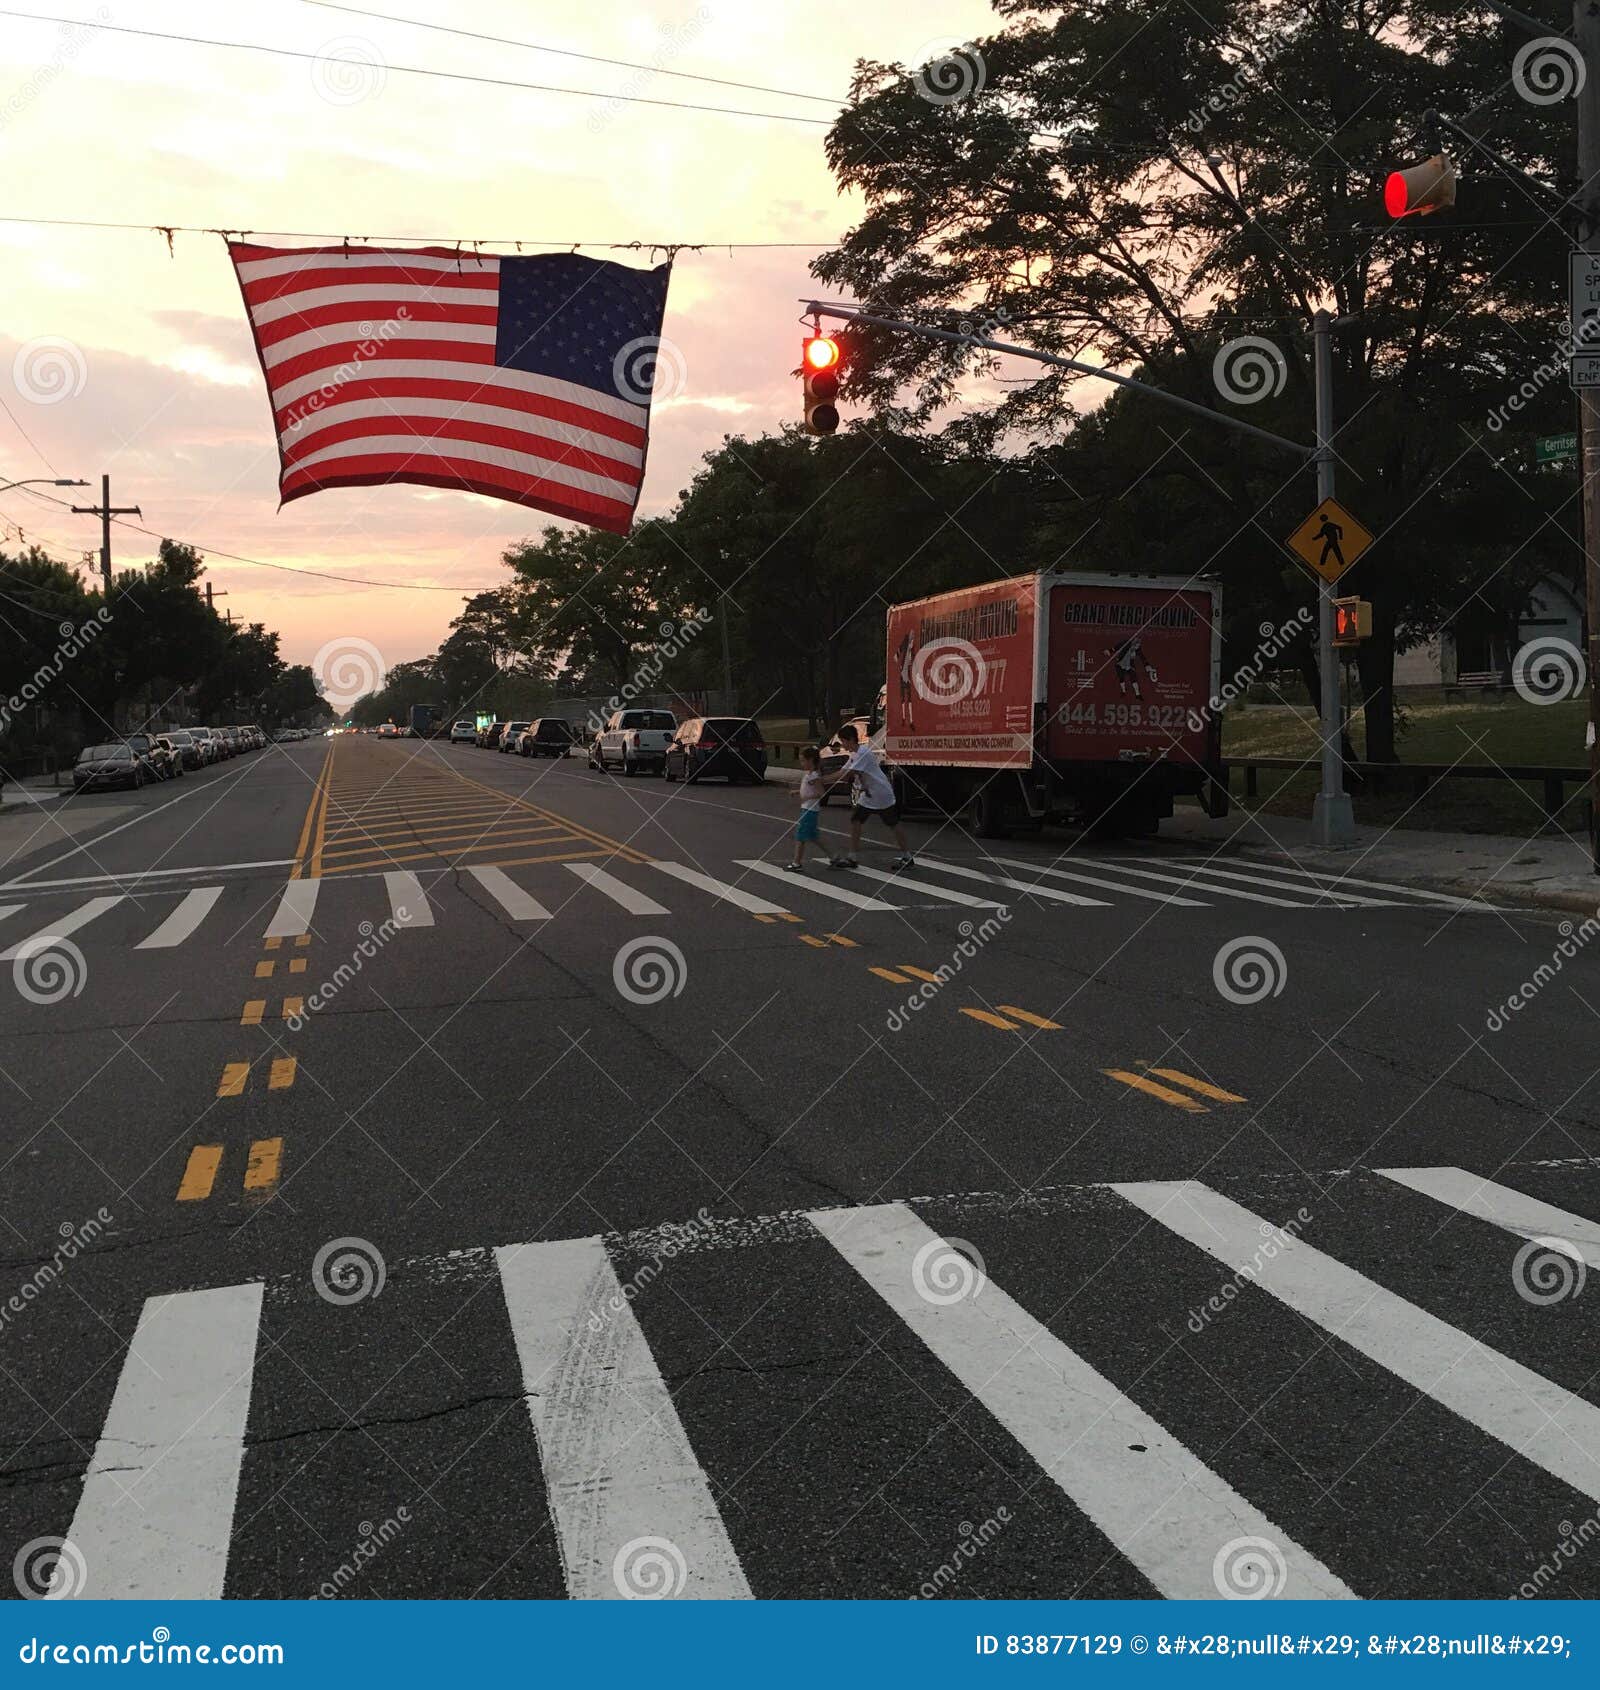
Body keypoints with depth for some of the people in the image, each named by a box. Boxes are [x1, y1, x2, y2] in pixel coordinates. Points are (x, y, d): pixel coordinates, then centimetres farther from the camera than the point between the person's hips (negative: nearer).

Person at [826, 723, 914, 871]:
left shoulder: (864, 752, -22)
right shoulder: (854, 755, 9)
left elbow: (848, 774, -26)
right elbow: (843, 772, 9)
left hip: (881, 796, -9)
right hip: (866, 797, 9)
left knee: (893, 825, 2)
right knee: (855, 821, 1)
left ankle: (907, 858, 12)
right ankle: (851, 858, 3)